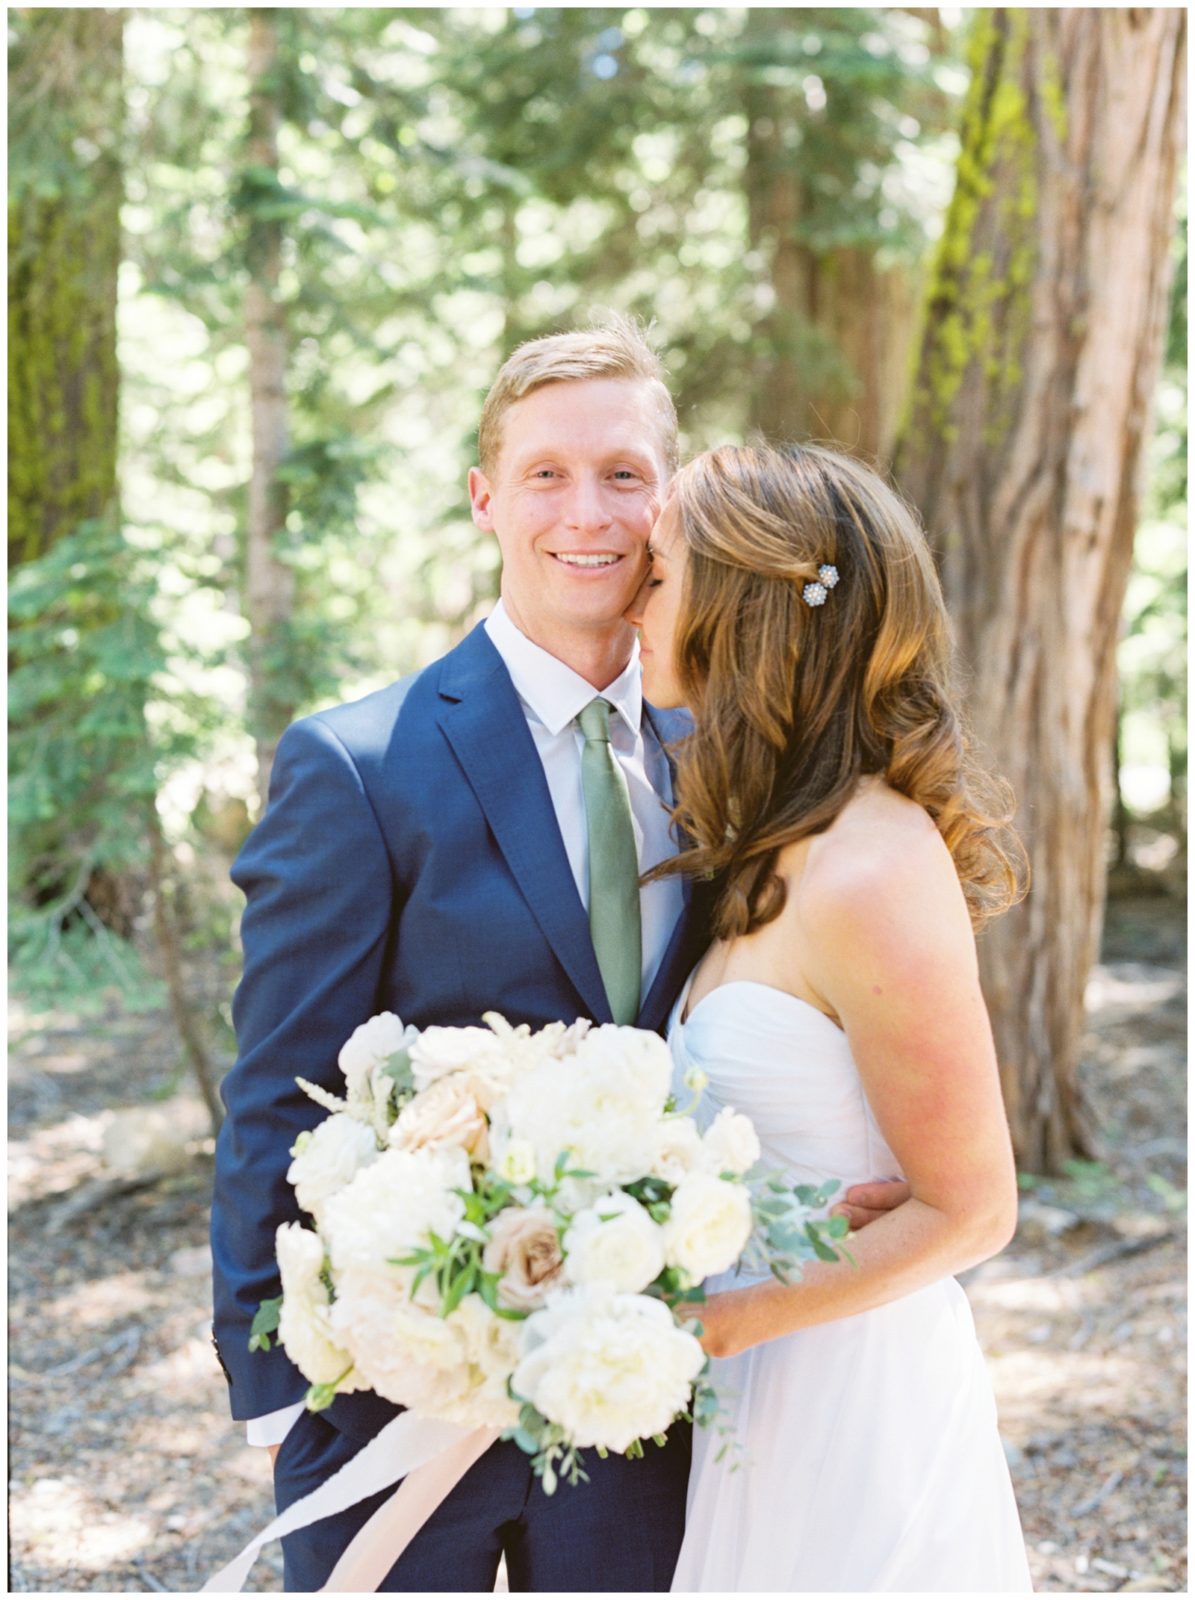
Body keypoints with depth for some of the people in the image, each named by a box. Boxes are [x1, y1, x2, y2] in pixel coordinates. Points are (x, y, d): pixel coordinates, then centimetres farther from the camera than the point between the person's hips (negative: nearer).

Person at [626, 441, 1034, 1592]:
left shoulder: (872, 879, -24)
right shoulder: (785, 846, 4)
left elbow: (969, 1212, -18)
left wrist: (706, 1325, -19)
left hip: (846, 1394, -8)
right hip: (767, 1388, 8)